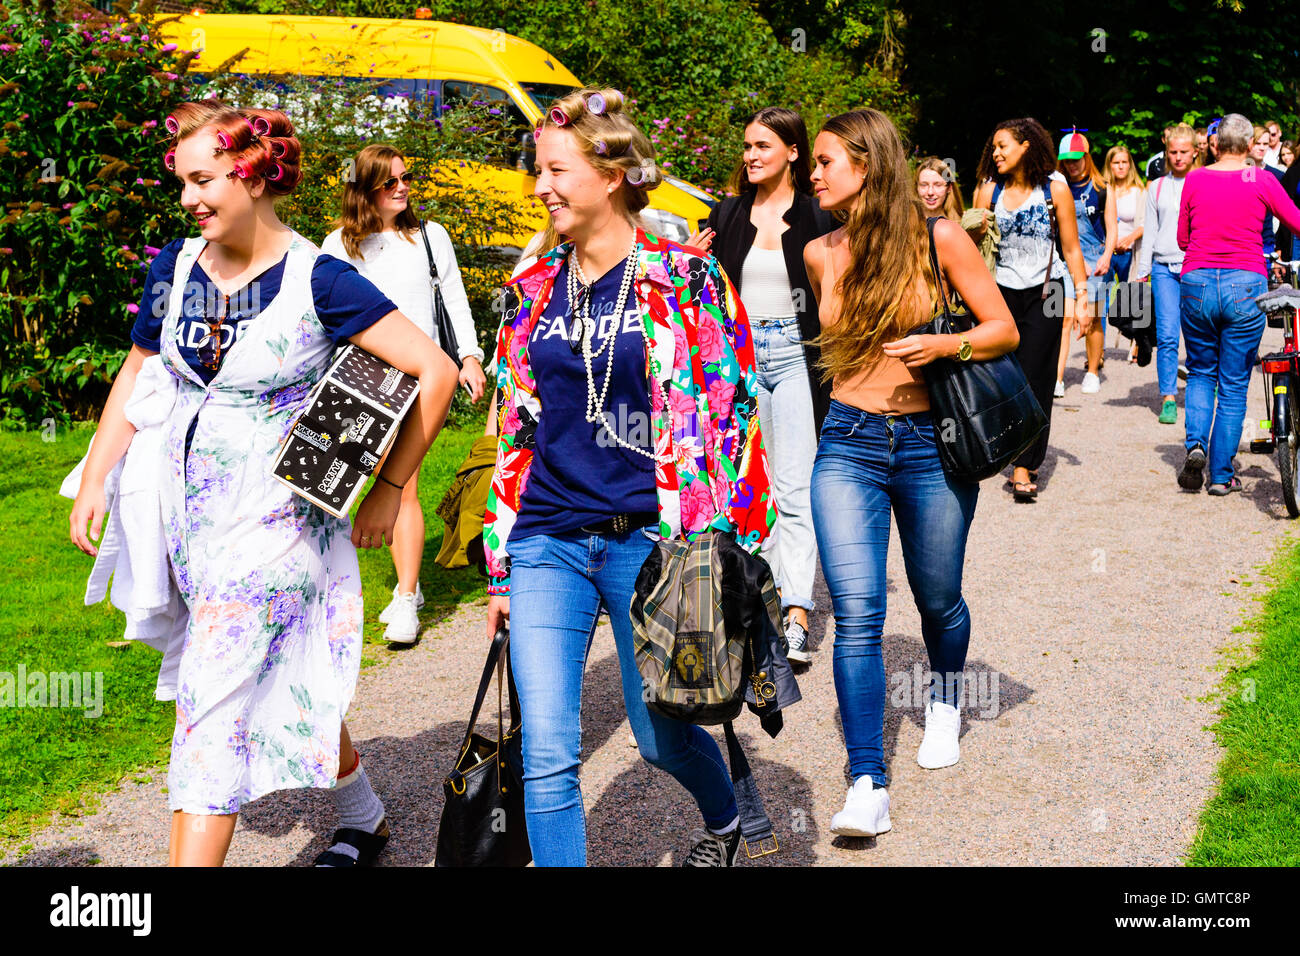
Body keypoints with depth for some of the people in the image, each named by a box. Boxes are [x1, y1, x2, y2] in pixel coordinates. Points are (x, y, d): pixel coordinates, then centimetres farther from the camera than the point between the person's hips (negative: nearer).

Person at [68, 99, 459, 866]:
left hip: (276, 519, -6)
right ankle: (366, 822, 40)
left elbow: (436, 372, -14)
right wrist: (96, 480, 11)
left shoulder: (318, 281, -15)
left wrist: (390, 488, -10)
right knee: (284, 688, 19)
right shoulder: (175, 269, 3)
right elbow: (137, 374, 17)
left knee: (211, 713, -9)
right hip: (189, 510, 6)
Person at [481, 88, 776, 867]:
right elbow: (514, 431, 12)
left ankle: (727, 818, 45)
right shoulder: (533, 290, 8)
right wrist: (501, 565, 11)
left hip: (649, 539, -3)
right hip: (547, 544, 3)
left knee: (660, 731, 12)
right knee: (547, 756, -5)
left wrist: (726, 544, -8)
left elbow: (731, 410, -3)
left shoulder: (684, 277, -4)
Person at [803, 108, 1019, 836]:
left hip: (931, 447, -1)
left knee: (938, 600, 14)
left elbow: (1004, 329, -2)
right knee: (857, 613, -10)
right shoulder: (821, 255, 4)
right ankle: (869, 783, -7)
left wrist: (944, 346, -20)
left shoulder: (940, 240, -6)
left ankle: (946, 694, 47)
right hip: (849, 447, 2)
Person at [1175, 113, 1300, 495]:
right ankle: (1221, 475, 10)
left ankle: (1195, 444, -5)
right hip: (1246, 284, -2)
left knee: (1200, 373, 20)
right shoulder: (1262, 182, -1)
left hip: (1197, 282, 2)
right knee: (1234, 384, 7)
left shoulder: (1195, 179, 4)